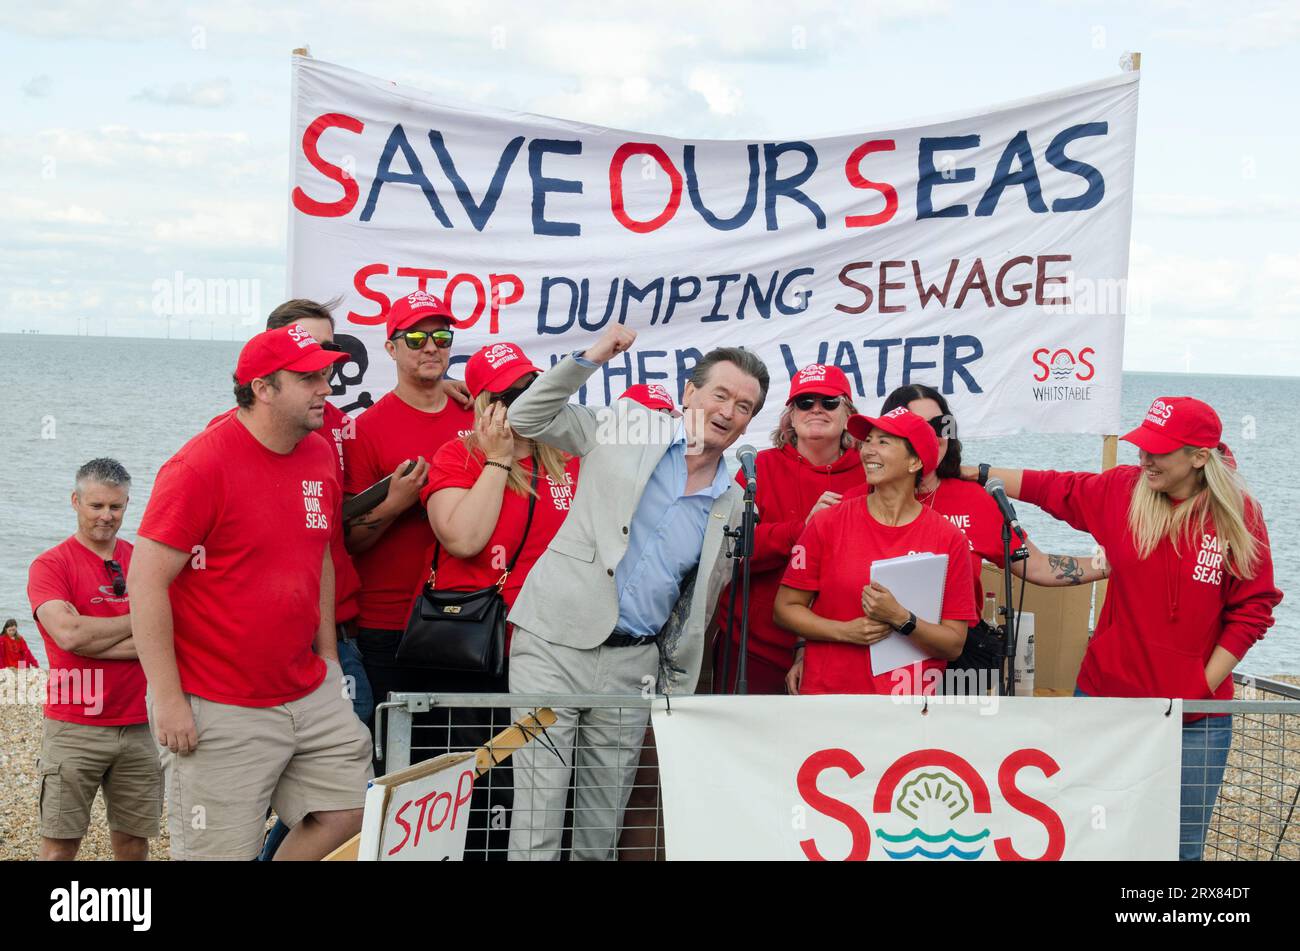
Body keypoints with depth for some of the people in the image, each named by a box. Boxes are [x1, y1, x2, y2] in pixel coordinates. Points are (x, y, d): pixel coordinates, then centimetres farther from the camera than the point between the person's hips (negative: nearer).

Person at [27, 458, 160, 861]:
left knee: (133, 843, 8)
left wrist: (93, 639, -11)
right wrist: (137, 622, -5)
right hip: (74, 730, -4)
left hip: (138, 726, 4)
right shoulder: (50, 565, -2)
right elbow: (69, 634, -17)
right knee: (60, 845, -3)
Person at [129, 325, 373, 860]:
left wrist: (328, 658, 17)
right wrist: (168, 700, -17)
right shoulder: (201, 465, -14)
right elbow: (147, 581, -15)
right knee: (222, 853, -1)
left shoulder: (320, 458, 7)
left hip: (309, 697, 7)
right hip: (218, 714, -7)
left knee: (351, 812, 5)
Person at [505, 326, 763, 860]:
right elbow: (528, 419, 4)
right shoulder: (627, 426, 4)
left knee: (603, 824, 7)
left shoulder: (732, 505, 11)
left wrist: (678, 687, 14)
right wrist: (590, 358, -5)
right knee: (539, 801, -8)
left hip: (635, 665, 3)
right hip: (557, 641, -3)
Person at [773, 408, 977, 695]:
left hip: (909, 694, 0)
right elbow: (785, 608, 4)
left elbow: (954, 645, -2)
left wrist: (900, 619, -17)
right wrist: (846, 631, -9)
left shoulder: (949, 539, 0)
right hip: (828, 688, 0)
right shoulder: (828, 523, 1)